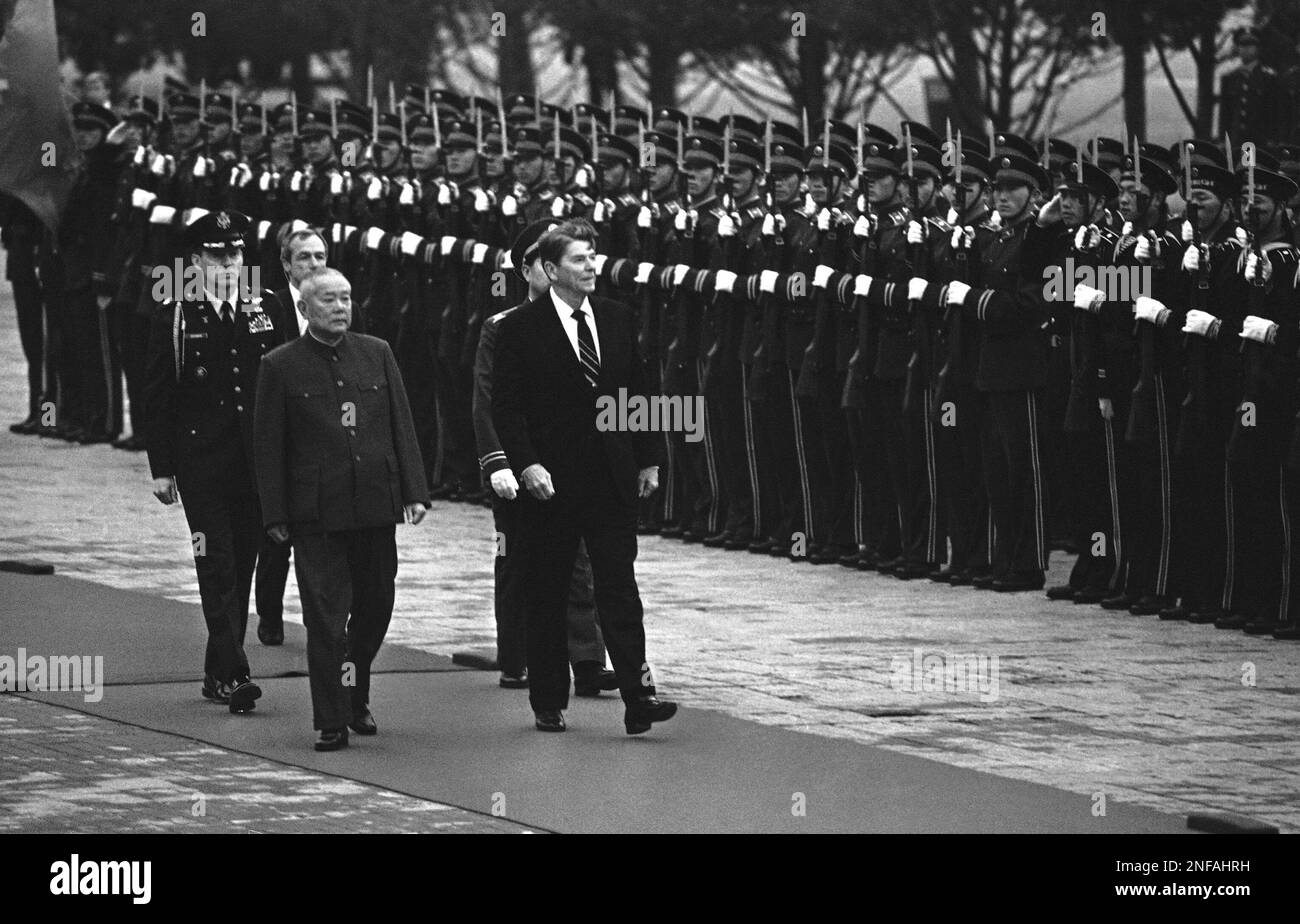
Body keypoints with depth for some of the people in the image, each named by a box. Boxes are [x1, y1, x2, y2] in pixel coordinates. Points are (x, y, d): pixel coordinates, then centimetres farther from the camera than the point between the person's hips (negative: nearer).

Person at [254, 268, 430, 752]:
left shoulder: (376, 354, 10)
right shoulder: (281, 366, 1)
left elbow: (401, 426, 10)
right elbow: (269, 446, 1)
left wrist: (413, 490, 2)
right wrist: (275, 515, -4)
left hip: (375, 505, 3)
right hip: (317, 513, -3)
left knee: (375, 607, 10)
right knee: (326, 616, -6)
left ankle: (356, 699, 31)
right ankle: (331, 721, -3)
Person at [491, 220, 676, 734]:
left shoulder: (617, 319, 9)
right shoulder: (522, 329, -4)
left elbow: (636, 392, 15)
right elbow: (506, 406, -7)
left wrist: (647, 459, 12)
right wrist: (526, 464, -18)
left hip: (613, 478, 2)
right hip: (552, 479, -2)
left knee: (620, 590, -5)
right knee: (547, 597, 6)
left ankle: (638, 698, -11)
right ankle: (548, 704, 16)